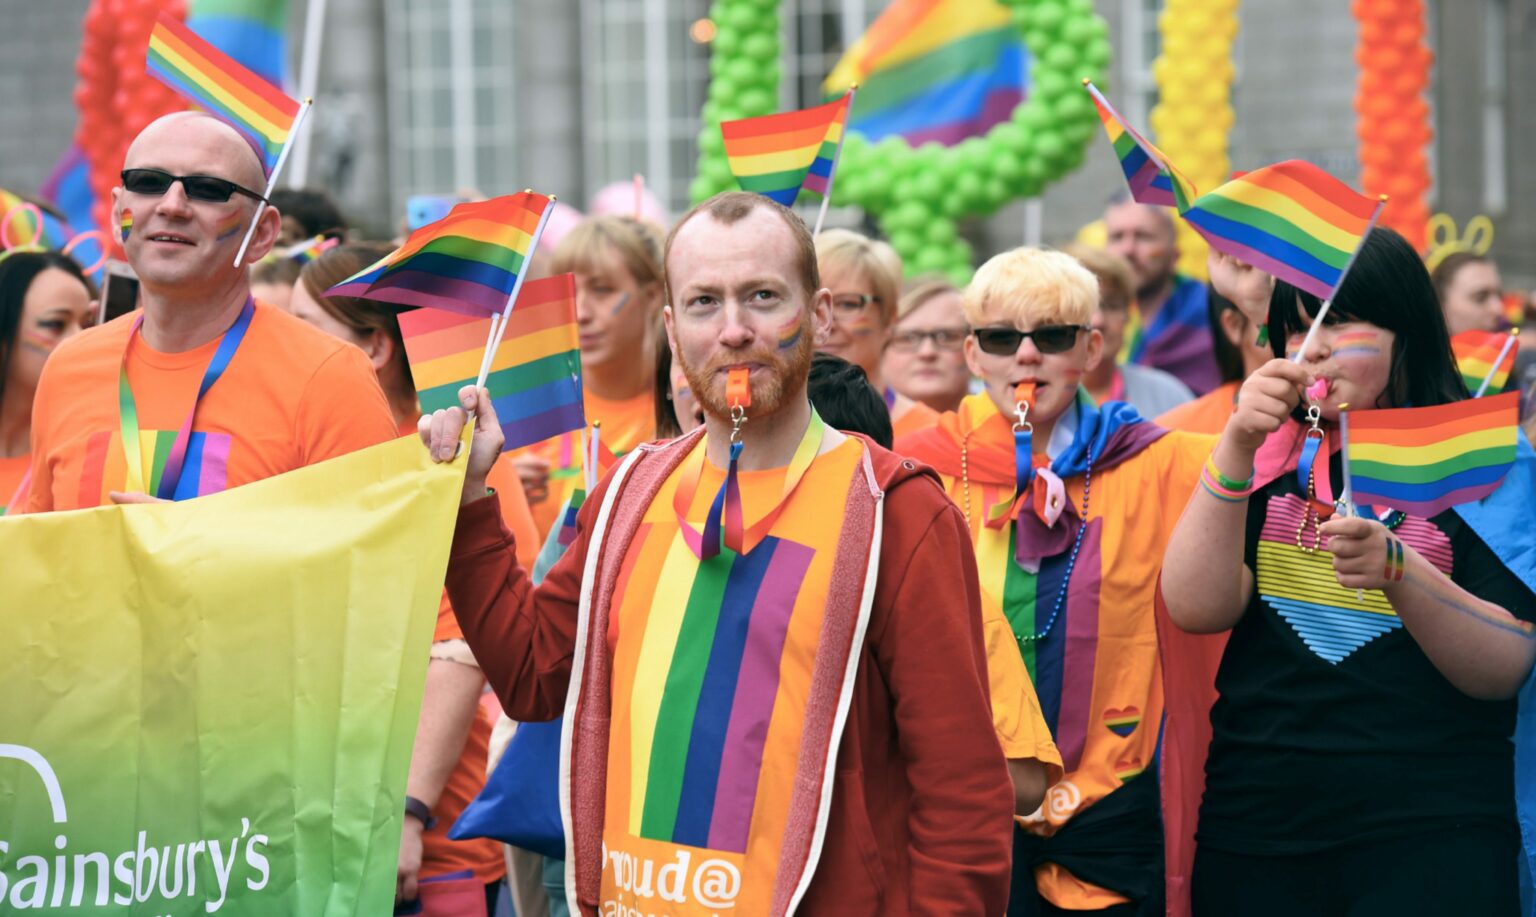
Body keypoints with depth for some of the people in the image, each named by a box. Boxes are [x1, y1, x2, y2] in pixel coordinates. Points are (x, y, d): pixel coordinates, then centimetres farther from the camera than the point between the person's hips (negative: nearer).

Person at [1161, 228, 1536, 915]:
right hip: (1255, 831, 3)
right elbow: (1196, 610, -7)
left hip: (1429, 837, -3)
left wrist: (1396, 570, -25)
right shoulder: (1270, 464, 9)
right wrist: (1236, 447, -15)